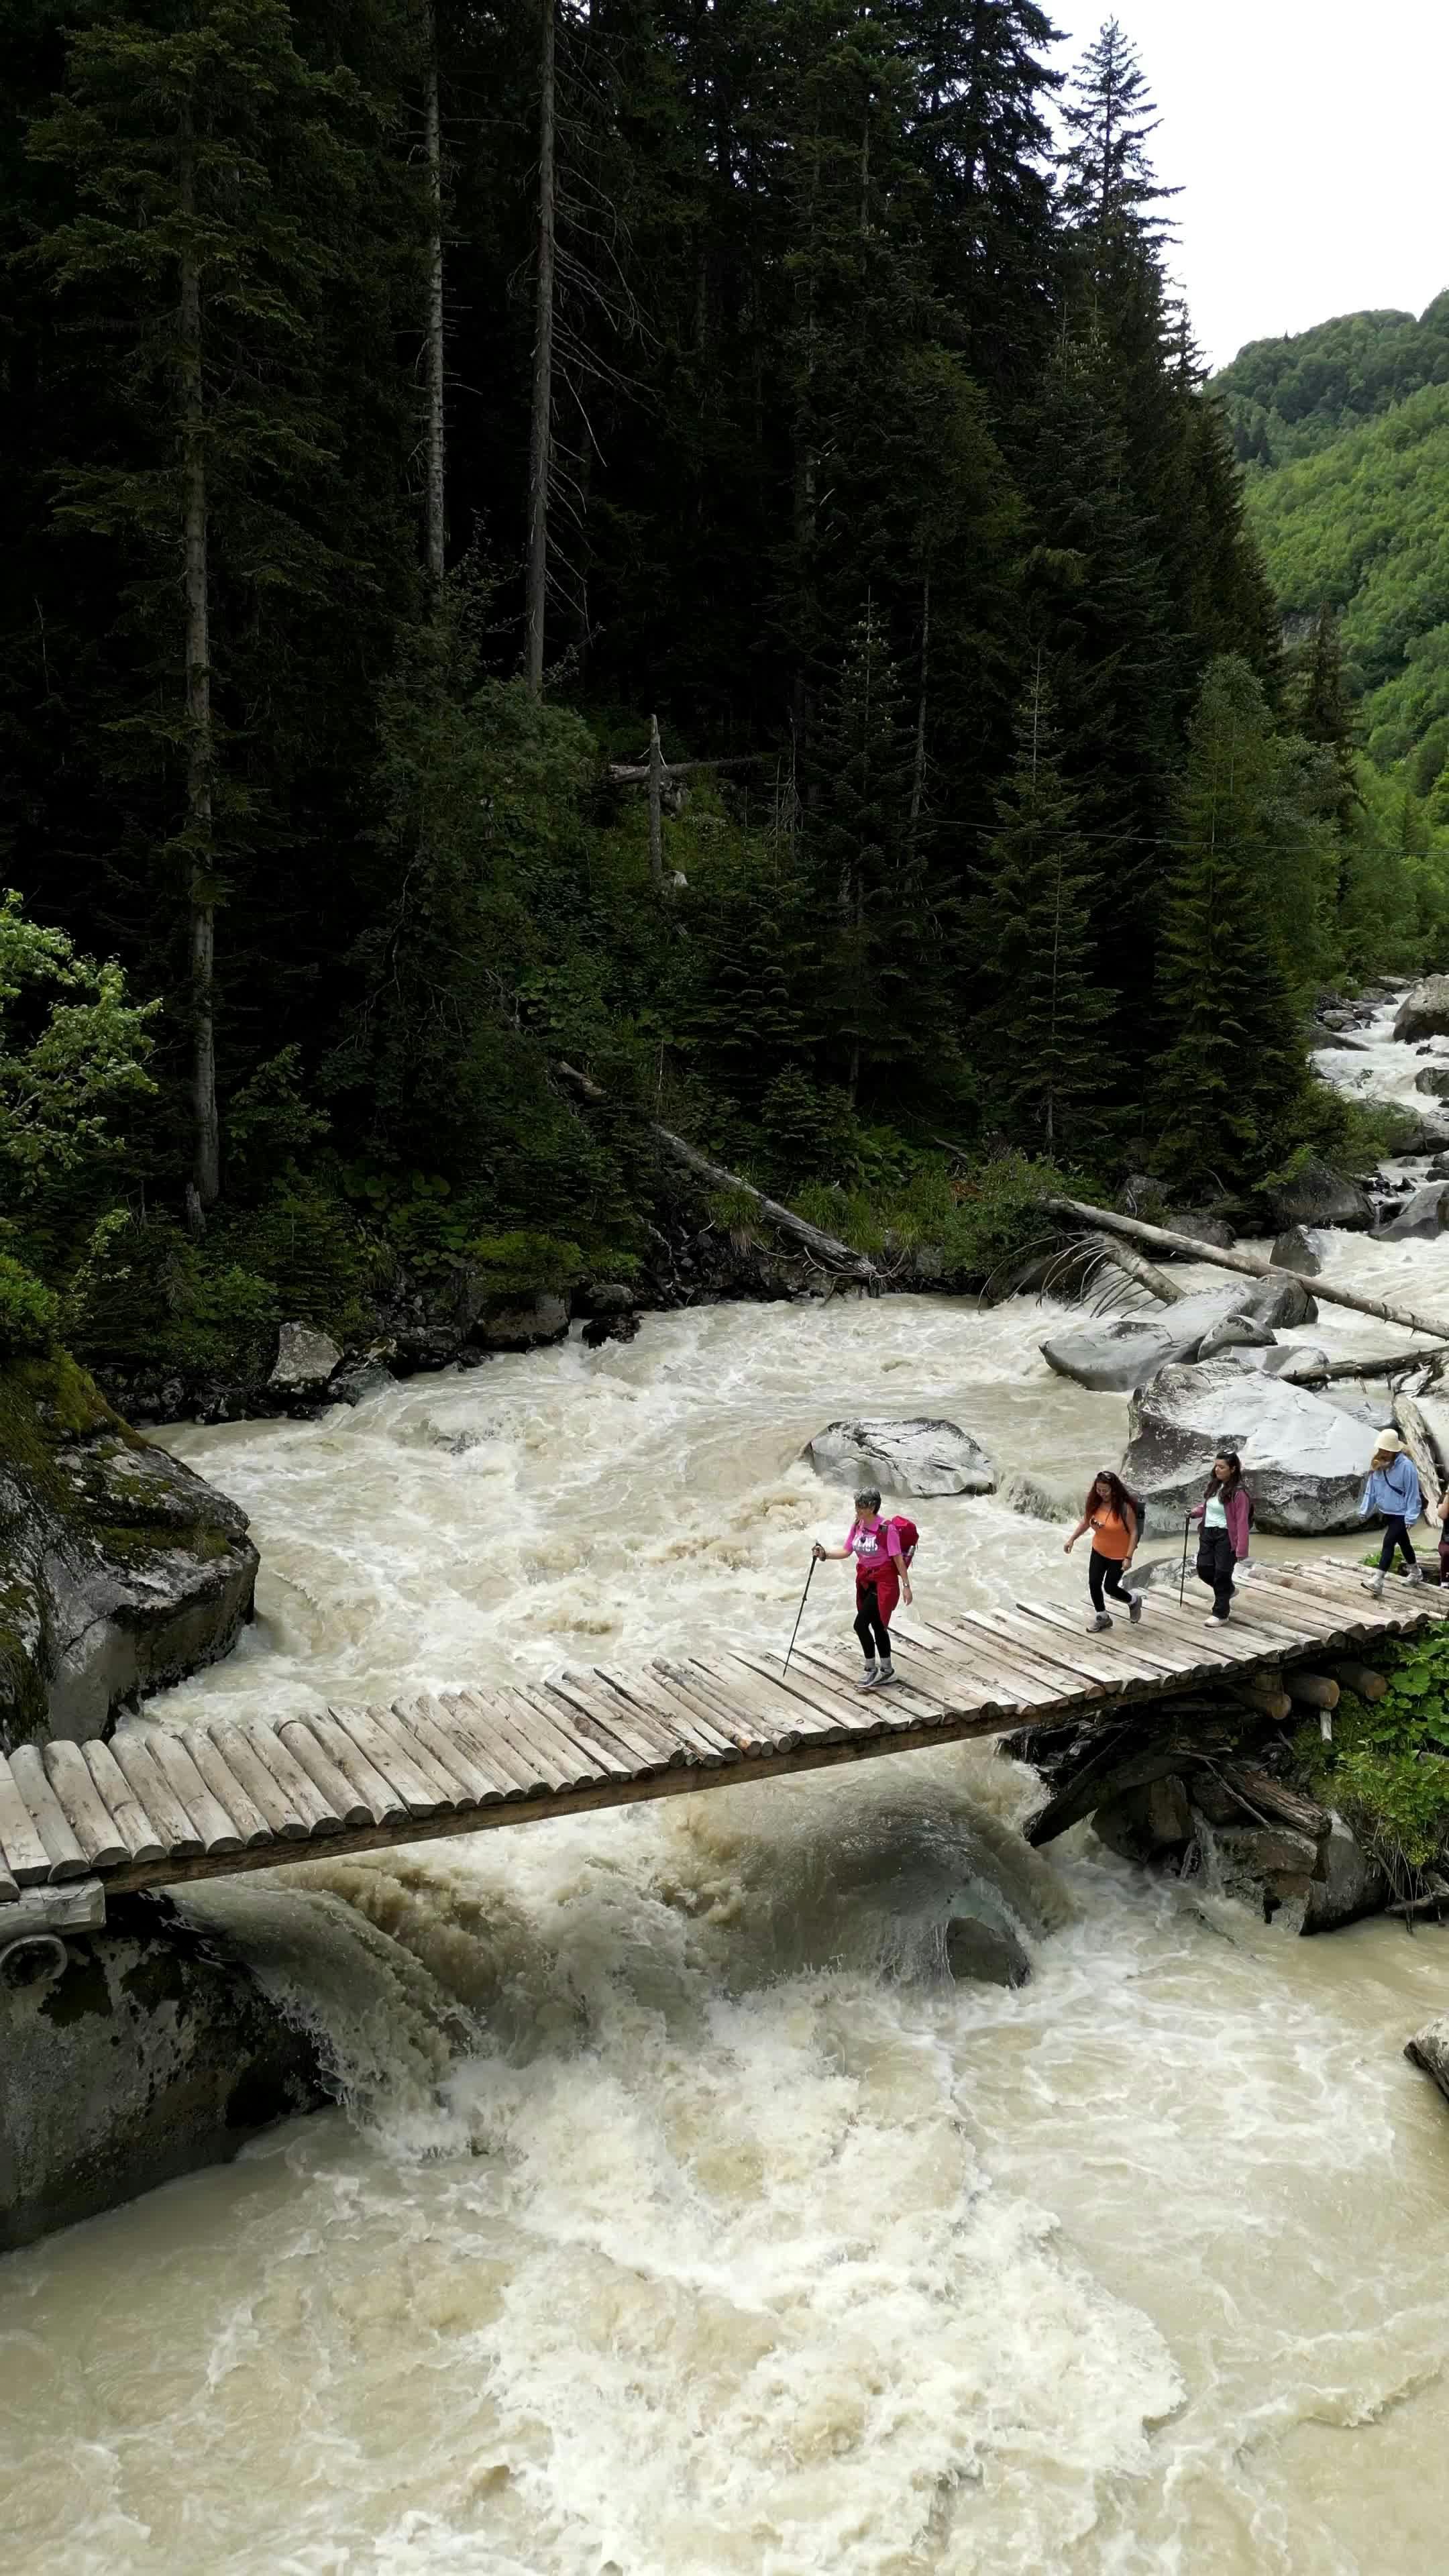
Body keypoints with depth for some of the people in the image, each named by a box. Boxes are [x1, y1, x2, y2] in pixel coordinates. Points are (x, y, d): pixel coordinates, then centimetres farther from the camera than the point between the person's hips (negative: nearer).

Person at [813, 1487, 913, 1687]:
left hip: (883, 1582, -7)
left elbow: (898, 1558, -17)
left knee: (861, 1624, -12)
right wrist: (825, 1553, -10)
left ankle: (871, 1670, 4)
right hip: (865, 1581, 7)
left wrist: (906, 1585, -16)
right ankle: (887, 1671, 29)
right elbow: (846, 1551, 6)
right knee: (877, 1626, 16)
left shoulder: (887, 1529, -21)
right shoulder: (857, 1525, 0)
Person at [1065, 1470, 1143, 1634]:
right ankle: (1102, 1617, 26)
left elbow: (1134, 1532, -21)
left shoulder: (1124, 1507, -26)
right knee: (1093, 1583, 3)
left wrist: (1129, 1557, -24)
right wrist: (1072, 1539, 1)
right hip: (1099, 1551, 5)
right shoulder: (1094, 1503, -11)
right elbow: (1085, 1522, 6)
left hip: (1119, 1555, -5)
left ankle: (1133, 1600, 35)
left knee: (1109, 1587, 3)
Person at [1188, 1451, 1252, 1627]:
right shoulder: (1213, 1484, 5)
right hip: (1208, 1532, 7)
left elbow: (1242, 1522, -20)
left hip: (1226, 1536, -7)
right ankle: (1227, 1591, 37)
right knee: (1204, 1569, 6)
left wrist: (1241, 1551, -22)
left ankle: (1221, 1614, 15)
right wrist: (1196, 1512, -1)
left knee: (1222, 1573, 0)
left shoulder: (1238, 1492, -19)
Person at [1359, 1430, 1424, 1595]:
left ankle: (1378, 1581, -14)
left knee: (1388, 1543, -13)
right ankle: (1416, 1573, 42)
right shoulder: (1377, 1464, -5)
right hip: (1387, 1512, 7)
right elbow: (1371, 1489, 4)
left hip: (1401, 1514, -7)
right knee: (1403, 1543, 22)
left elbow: (1412, 1493, -19)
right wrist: (1365, 1510, 6)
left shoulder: (1406, 1466, -23)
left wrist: (1411, 1517, -19)